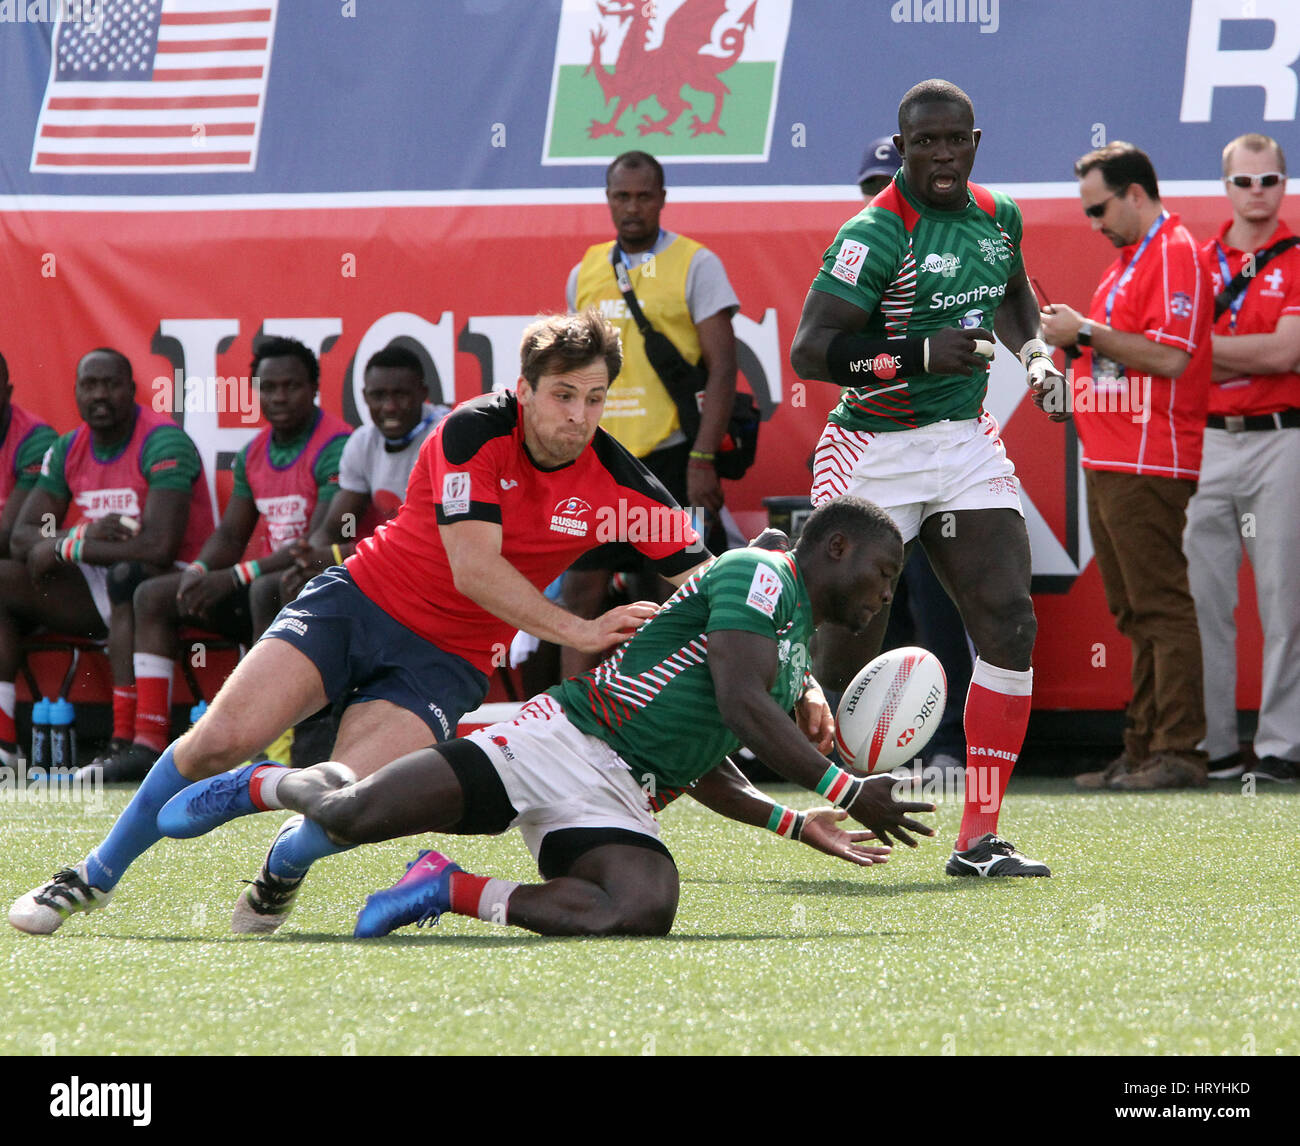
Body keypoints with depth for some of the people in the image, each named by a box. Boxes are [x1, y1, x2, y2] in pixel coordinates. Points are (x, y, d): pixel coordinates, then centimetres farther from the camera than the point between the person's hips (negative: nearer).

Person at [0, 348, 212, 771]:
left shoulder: (163, 443, -16)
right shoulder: (68, 451, 7)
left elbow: (159, 545, -28)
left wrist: (64, 548, -19)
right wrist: (84, 536, -20)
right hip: (97, 589, 8)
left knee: (125, 574, -40)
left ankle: (127, 742, -41)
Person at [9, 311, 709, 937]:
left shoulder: (617, 483, -10)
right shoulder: (475, 430, -17)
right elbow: (474, 569, -24)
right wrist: (578, 632, -25)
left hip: (446, 661, 1)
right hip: (365, 598, -1)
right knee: (219, 740, -15)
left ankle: (284, 865, 14)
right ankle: (95, 877, 7)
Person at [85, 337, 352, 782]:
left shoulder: (335, 447, -16)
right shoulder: (254, 454, 11)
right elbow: (231, 534, 14)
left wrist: (233, 577, -26)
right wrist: (199, 572, -10)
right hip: (269, 574, 9)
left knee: (266, 590, -40)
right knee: (153, 595, 0)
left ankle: (266, 748, -37)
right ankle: (149, 741, -10)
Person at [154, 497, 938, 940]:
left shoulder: (798, 657, 24)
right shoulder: (758, 576, -5)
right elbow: (740, 706, -19)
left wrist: (800, 825, 20)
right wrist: (847, 792, -19)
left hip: (616, 805, 8)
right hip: (569, 740, -8)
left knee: (643, 913, -25)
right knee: (357, 818, -16)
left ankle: (457, 893, -8)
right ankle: (263, 786, 20)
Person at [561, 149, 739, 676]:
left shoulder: (695, 265, -3)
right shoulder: (584, 274, 13)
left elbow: (722, 368, -8)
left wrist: (702, 460, -16)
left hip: (669, 456, -5)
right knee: (579, 594, 0)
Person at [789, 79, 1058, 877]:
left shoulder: (999, 217, 7)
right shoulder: (876, 234, -16)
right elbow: (809, 352, -20)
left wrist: (1035, 348, 10)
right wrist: (923, 353, -27)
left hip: (965, 444, 6)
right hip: (875, 453, -6)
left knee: (1009, 625, -8)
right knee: (846, 654, -5)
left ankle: (979, 839, -3)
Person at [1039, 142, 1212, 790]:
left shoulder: (1174, 254, -11)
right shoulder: (1129, 259, 20)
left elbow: (1170, 357, -20)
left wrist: (1087, 332, -15)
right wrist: (1075, 338, 13)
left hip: (1148, 464, -10)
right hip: (1109, 464, 10)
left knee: (1161, 608, -10)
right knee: (1135, 615, 12)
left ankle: (1178, 753, -11)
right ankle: (1142, 750, 15)